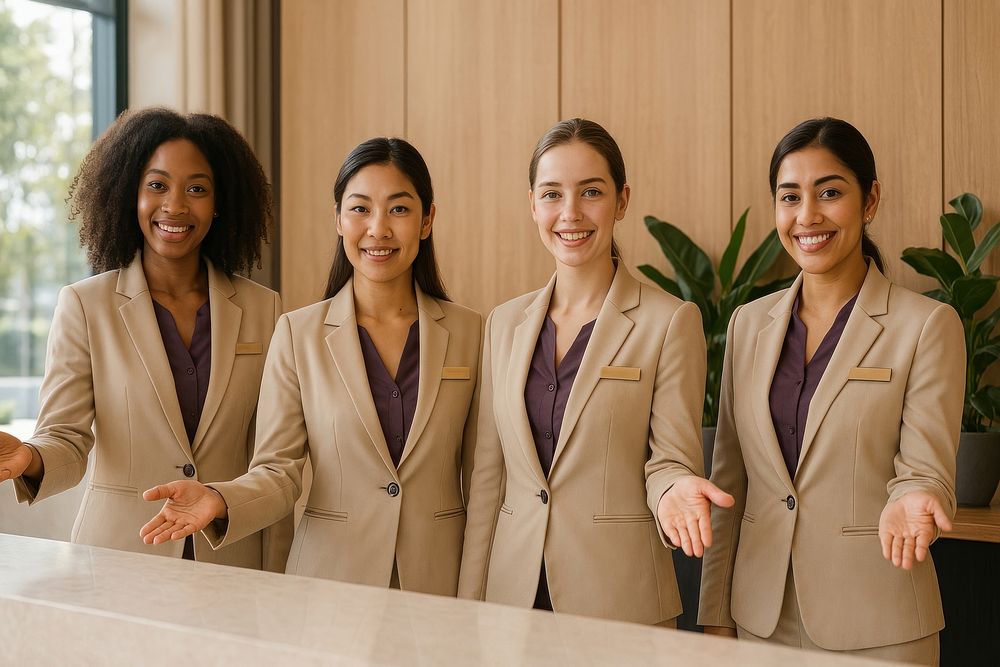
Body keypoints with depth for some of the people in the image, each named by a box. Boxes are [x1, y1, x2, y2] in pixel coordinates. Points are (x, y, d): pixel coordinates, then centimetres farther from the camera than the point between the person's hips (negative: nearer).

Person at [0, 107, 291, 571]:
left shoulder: (261, 310, 2)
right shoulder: (83, 305, -3)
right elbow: (67, 440, -6)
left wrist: (275, 584, 0)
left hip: (231, 560, 1)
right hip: (119, 557, -1)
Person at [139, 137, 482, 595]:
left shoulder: (470, 333, 0)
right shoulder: (298, 334, -3)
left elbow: (482, 481, 4)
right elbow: (279, 472, -4)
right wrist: (219, 501, -23)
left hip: (442, 578, 1)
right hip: (332, 574, -1)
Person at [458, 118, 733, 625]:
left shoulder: (671, 321, -7)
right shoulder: (505, 323, 6)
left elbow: (671, 458, -5)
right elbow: (487, 474, 7)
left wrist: (673, 490, -28)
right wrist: (469, 603, 5)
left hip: (618, 597, -3)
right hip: (513, 591, 4)